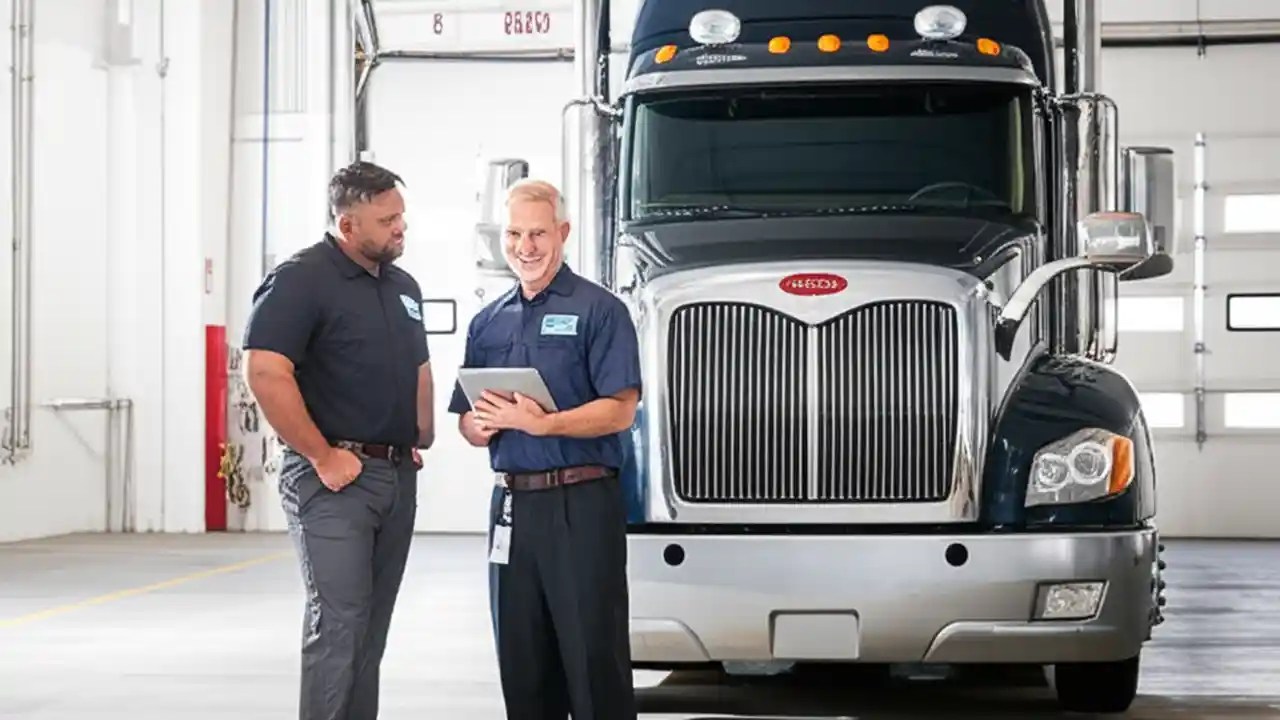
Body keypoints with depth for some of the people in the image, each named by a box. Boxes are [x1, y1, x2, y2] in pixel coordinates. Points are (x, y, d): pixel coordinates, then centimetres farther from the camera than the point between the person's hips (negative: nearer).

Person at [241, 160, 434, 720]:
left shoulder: (402, 286, 15)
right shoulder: (302, 280, -11)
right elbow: (265, 372, -20)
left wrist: (421, 441, 12)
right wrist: (321, 457, -19)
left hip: (397, 475, 8)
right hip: (335, 480, -8)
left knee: (372, 628, 11)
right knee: (339, 623, -12)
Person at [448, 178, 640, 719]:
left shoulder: (598, 310, -3)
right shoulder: (488, 323, 15)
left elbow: (619, 411, -12)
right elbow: (469, 423, 19)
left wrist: (542, 423, -22)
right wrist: (481, 426, -5)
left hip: (582, 505, -6)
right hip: (512, 505, 6)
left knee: (593, 653, -6)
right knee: (522, 660, 10)